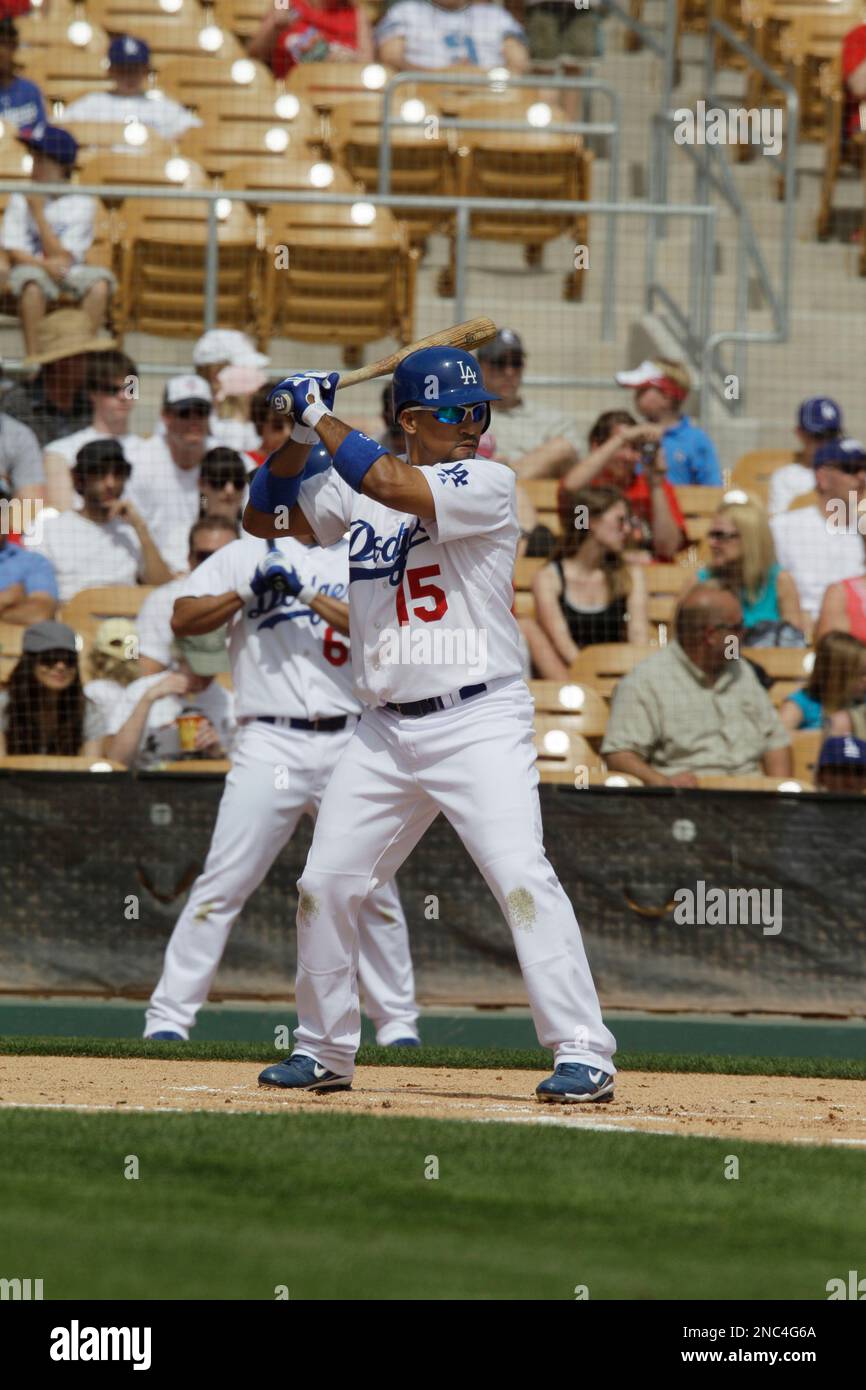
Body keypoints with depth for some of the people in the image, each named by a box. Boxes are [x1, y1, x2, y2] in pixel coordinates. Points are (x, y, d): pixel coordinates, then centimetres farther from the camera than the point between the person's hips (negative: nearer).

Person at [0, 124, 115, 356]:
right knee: (32, 280, -37)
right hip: (31, 267, -1)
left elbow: (62, 259, -7)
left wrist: (38, 212, -11)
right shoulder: (20, 200, 4)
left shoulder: (82, 203, 1)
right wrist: (45, 265, -22)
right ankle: (33, 359, -37)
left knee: (100, 281, -31)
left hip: (70, 275, 1)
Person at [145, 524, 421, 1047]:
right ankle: (169, 1016, -4)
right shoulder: (247, 553, 12)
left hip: (349, 744, 1)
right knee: (223, 884, -7)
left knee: (374, 891, 3)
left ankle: (398, 1022, 15)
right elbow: (184, 618, 2)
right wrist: (249, 591, -11)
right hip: (271, 743, -1)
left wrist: (307, 595, -13)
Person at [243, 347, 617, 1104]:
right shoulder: (353, 488, 10)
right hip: (386, 730, 6)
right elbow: (265, 518, 16)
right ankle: (324, 1051, 24)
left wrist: (323, 417, -9)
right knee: (326, 885, 6)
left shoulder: (488, 483, -7)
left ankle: (585, 1053, -20)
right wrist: (299, 435, 1)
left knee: (520, 873, -19)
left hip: (480, 721, -6)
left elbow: (391, 484, -21)